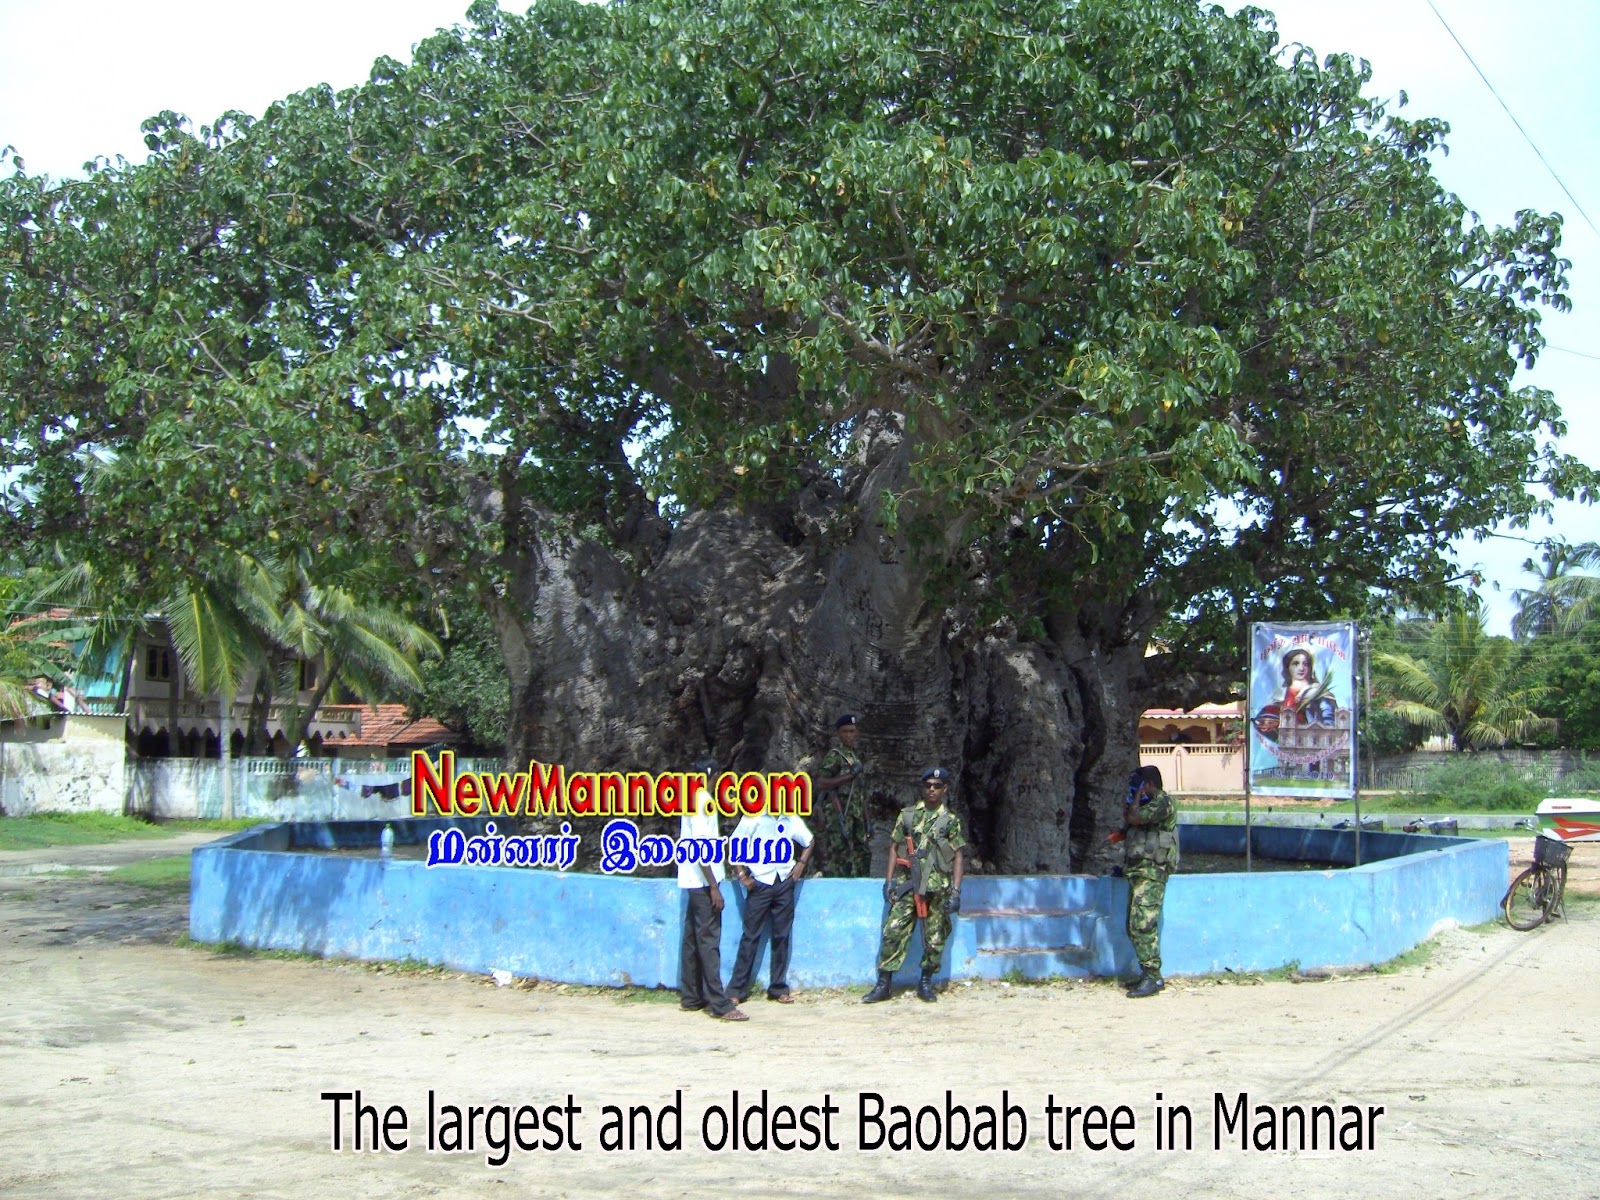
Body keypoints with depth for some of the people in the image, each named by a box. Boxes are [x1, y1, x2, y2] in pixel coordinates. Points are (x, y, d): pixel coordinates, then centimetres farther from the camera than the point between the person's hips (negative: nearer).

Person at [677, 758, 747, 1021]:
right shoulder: (703, 801, -15)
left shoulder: (692, 799, 14)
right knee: (709, 940, -10)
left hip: (694, 881, 10)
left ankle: (691, 997, 16)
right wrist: (714, 887, -22)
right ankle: (720, 1004, -10)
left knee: (693, 938, 12)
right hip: (703, 881, -10)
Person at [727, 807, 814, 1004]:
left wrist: (801, 864, 6)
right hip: (760, 882, -4)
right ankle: (737, 989, 1)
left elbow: (808, 842, 22)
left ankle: (778, 988, 15)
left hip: (785, 882, 4)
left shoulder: (792, 820, 7)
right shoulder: (754, 818, -4)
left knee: (781, 936, 6)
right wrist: (742, 875, -10)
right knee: (751, 935, -3)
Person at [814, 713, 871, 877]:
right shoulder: (834, 756, -6)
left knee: (862, 853, 9)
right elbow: (821, 784, -17)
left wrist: (867, 820, 18)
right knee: (839, 853, -13)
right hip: (839, 814, -8)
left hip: (856, 815, 8)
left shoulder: (856, 757, 19)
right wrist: (849, 775, -18)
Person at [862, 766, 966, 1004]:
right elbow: (894, 847, 10)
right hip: (907, 885, 0)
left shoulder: (951, 821, 6)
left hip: (937, 888, 0)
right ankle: (883, 984, -2)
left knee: (934, 938, 3)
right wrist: (889, 881, 2)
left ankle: (926, 983, 18)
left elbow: (957, 857, 5)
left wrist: (956, 891, -3)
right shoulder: (908, 815, 8)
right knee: (893, 932, -6)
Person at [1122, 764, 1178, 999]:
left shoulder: (1162, 802, -11)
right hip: (1138, 871, 10)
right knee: (1135, 927, 10)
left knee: (1143, 926, -16)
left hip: (1151, 873, -10)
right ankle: (1149, 975, 15)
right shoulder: (1148, 804, 20)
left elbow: (1134, 819, -20)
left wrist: (1138, 796, -8)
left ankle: (1152, 977, -16)